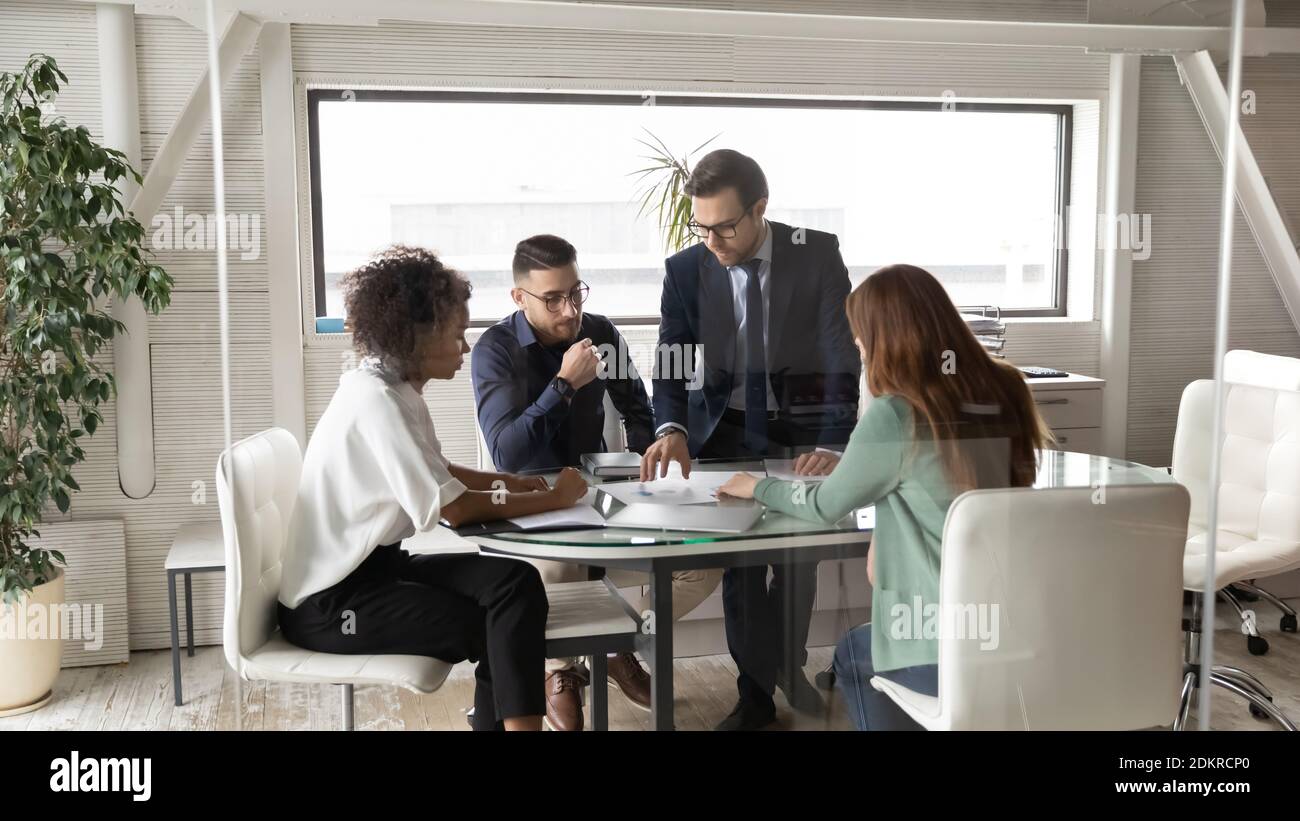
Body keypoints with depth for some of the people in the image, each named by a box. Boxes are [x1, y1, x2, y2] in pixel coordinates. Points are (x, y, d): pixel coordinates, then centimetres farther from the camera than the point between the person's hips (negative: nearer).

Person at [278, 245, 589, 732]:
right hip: (328, 602, -8)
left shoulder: (395, 388, 5)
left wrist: (513, 483, 1)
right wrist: (552, 499, -15)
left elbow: (436, 473, 16)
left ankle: (512, 713, -4)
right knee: (497, 628, -9)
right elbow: (451, 508, -25)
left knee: (514, 581, -10)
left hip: (369, 565, 8)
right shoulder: (376, 400, -23)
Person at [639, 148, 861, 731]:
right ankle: (757, 691, 15)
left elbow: (842, 357, -18)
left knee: (797, 552, -4)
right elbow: (671, 365, -14)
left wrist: (831, 446, -32)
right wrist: (672, 430, -35)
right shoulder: (685, 271, -9)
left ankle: (788, 665, 24)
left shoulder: (818, 255, -14)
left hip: (803, 428, -1)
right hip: (727, 430, 1)